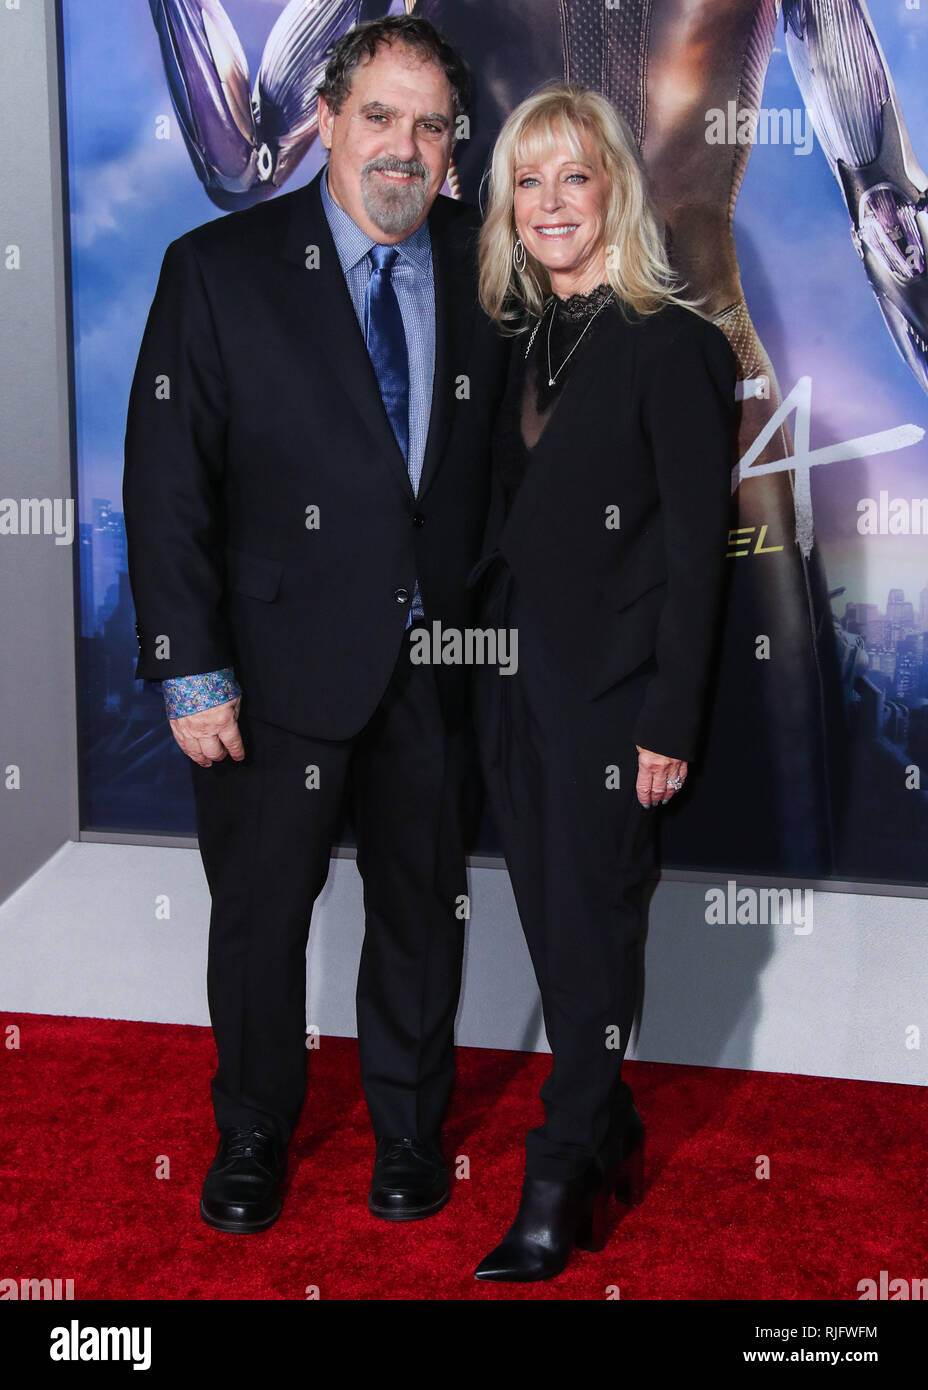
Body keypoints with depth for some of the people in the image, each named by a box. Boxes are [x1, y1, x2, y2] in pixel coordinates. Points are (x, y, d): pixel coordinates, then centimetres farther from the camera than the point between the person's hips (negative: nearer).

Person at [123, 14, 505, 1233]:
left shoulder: (483, 264, 1)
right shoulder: (220, 268, -8)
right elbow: (167, 483, -9)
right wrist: (192, 671, -13)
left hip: (438, 662, 3)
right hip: (283, 662, -2)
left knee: (423, 907, 16)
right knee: (260, 913, 12)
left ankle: (409, 1128, 38)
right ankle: (252, 1136, 35)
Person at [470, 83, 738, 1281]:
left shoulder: (675, 346, -9)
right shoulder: (519, 341, 10)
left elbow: (696, 548, -12)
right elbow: (506, 522, 12)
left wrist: (671, 721, -15)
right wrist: (479, 652, 6)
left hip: (609, 688, -6)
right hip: (512, 676, 7)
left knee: (589, 932, 1)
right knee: (552, 923, 13)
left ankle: (558, 1192, 12)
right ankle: (609, 1135, 30)